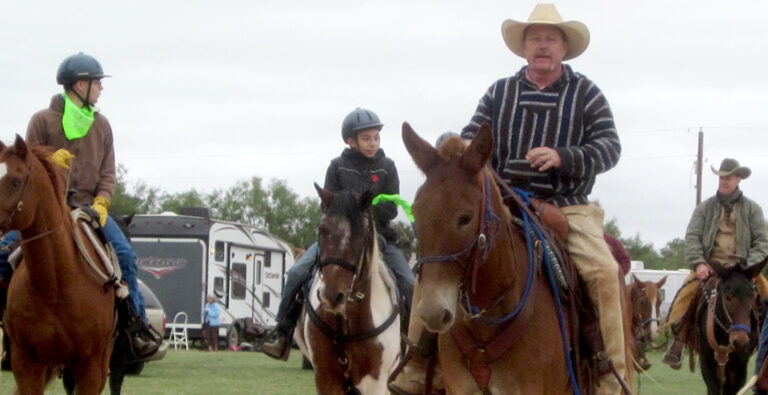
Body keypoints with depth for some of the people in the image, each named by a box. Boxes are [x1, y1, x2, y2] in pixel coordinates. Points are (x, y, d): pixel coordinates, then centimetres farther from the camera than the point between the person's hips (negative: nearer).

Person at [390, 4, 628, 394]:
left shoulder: (586, 94, 5)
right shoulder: (498, 93, 13)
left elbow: (609, 146, -4)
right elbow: (471, 142, 10)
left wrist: (562, 157, -21)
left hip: (566, 207, -2)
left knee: (603, 270, -29)